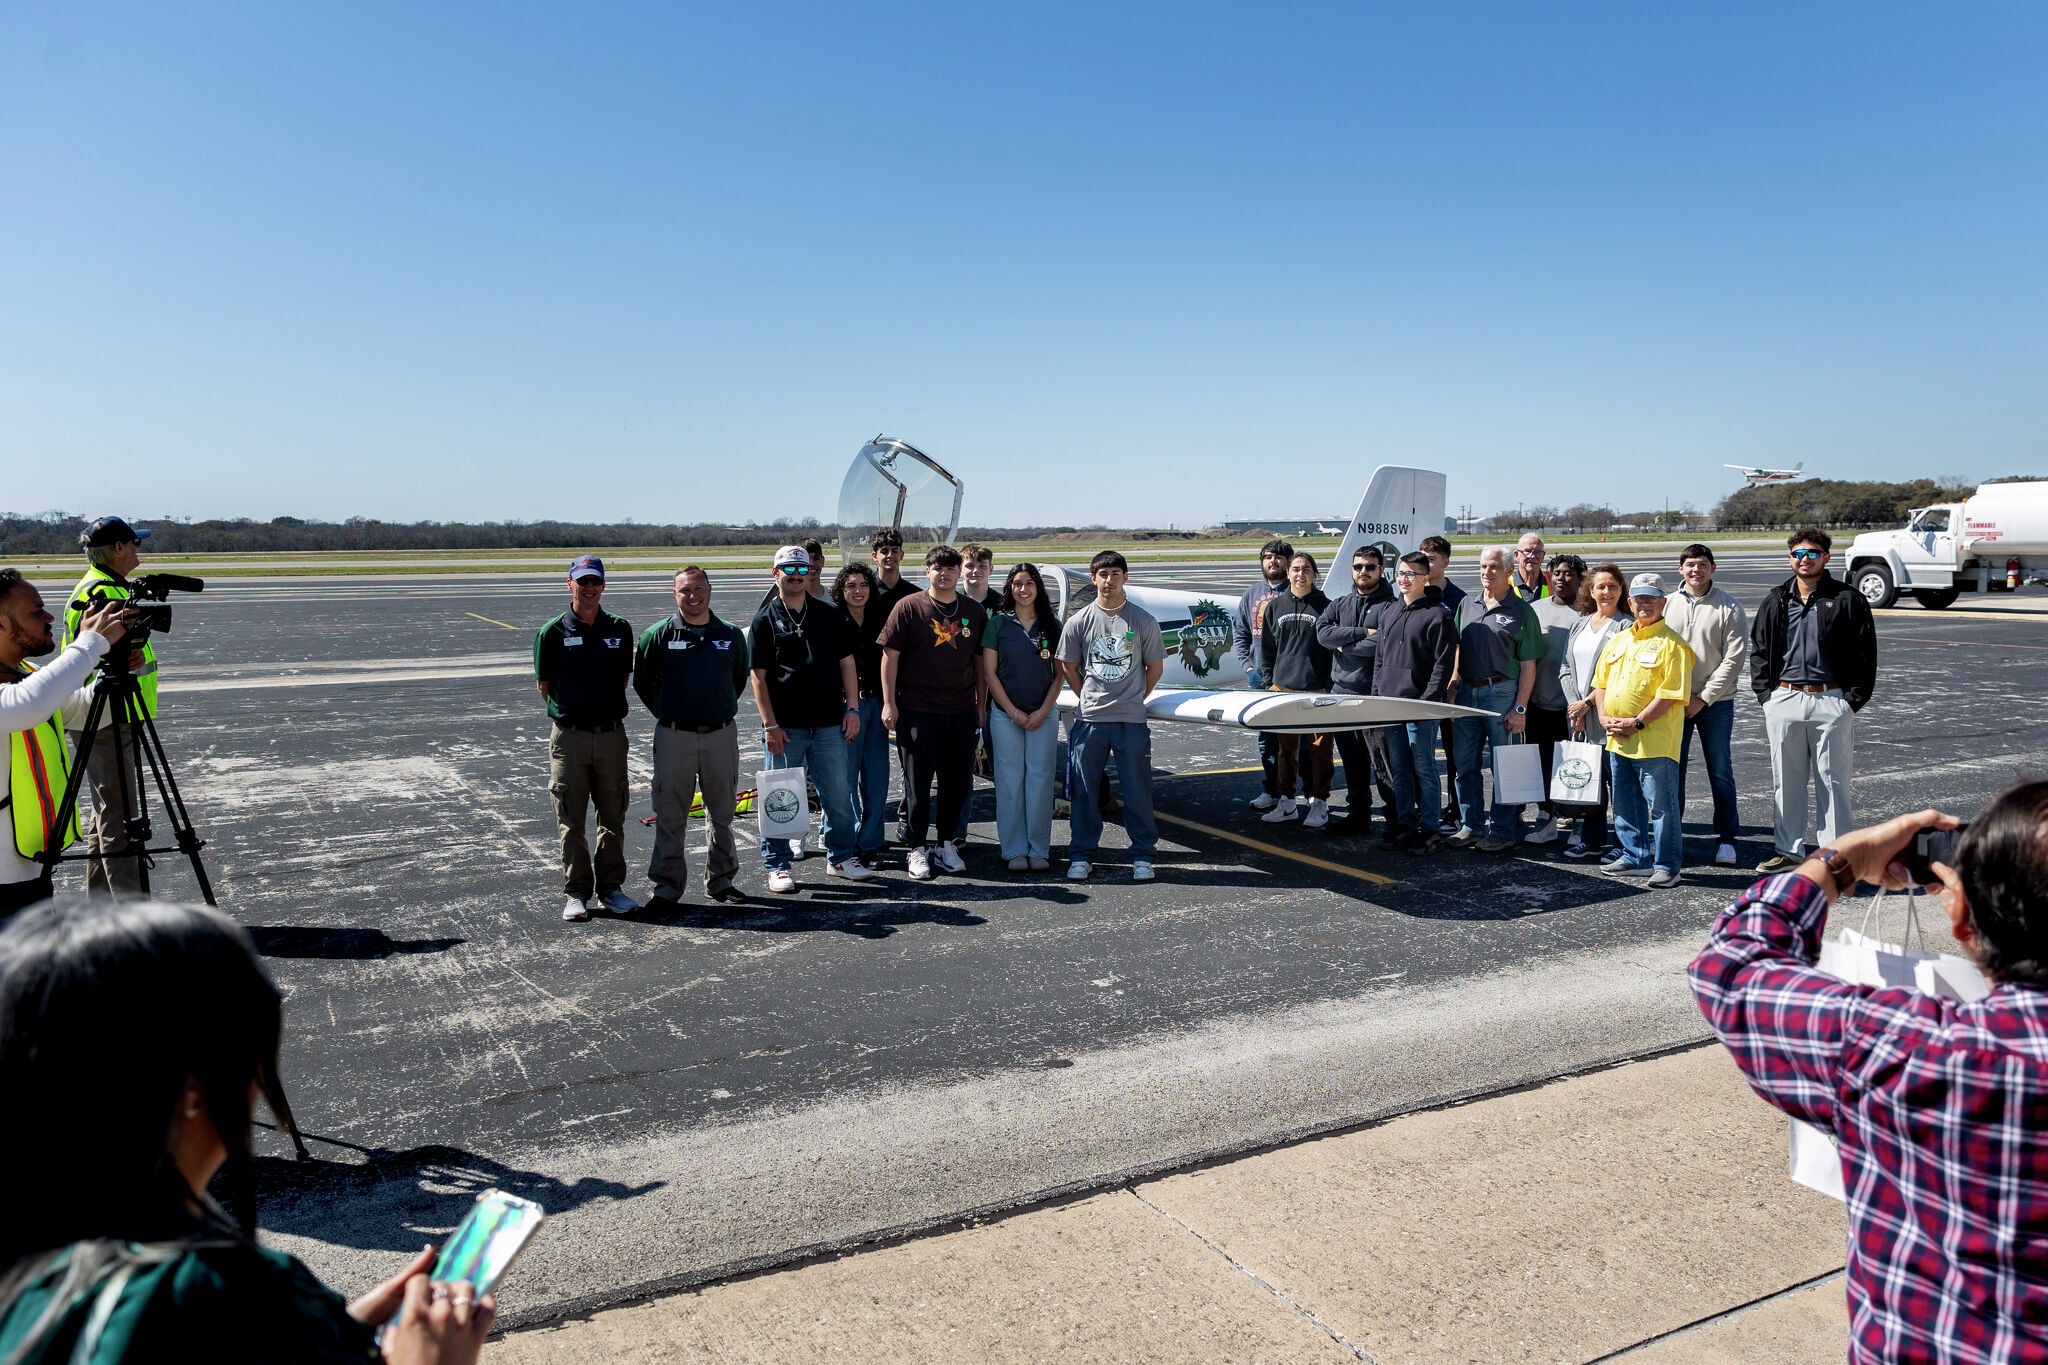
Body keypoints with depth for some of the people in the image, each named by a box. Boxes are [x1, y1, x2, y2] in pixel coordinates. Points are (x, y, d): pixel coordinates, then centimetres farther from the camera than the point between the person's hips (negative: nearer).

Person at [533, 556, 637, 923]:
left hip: (612, 733, 2)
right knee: (571, 820, 3)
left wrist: (603, 706, 12)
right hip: (569, 736, -2)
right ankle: (576, 893, 12)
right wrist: (568, 710, 11)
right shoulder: (553, 632, -2)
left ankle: (611, 888, 18)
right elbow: (544, 685, 6)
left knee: (613, 817, 7)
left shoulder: (619, 629, 6)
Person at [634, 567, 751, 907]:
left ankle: (720, 879, 23)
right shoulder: (658, 635, -1)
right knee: (670, 815, 2)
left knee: (722, 814, 10)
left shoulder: (731, 635, 6)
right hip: (675, 736, -2)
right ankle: (667, 885, 11)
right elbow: (642, 683, 8)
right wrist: (667, 713, 6)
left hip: (722, 735, 2)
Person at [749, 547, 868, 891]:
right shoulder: (765, 620, 1)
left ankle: (841, 856, 23)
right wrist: (770, 725, -9)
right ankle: (777, 865, 16)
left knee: (838, 794, 8)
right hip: (784, 726, -2)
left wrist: (852, 709, 3)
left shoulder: (830, 614, 9)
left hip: (829, 723, 3)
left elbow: (847, 663, 11)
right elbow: (759, 676, -3)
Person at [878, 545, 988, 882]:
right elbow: (890, 655, -2)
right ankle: (918, 849, 9)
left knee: (957, 779, 8)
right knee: (918, 779, 0)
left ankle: (946, 844, 22)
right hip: (916, 710, -3)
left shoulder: (974, 611, 9)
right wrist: (889, 702, -7)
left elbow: (980, 661, 14)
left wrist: (981, 705, 11)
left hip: (961, 711, 3)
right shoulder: (909, 607, -1)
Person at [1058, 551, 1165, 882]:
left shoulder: (1143, 621, 0)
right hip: (1090, 719, 1)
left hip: (1132, 719, -1)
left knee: (1137, 790, 3)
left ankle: (1143, 855, 15)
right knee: (1084, 789, 5)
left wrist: (1134, 700, 7)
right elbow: (1068, 668, 11)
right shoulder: (1078, 621, 2)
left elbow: (1155, 667, 9)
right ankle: (1081, 855, 17)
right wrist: (1091, 700, 8)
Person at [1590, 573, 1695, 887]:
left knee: (1662, 804, -1)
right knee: (1625, 803, 15)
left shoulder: (1671, 644, -8)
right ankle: (1636, 858, 27)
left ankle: (1667, 865, 8)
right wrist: (1604, 717, 3)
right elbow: (1600, 682, 19)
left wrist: (1636, 723, -18)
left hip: (1654, 741, -7)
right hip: (1618, 741, 8)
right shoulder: (1618, 641, 15)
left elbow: (1671, 694, -16)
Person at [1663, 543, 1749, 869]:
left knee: (1720, 771, 2)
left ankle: (1725, 837, 14)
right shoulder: (1666, 604, 6)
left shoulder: (1729, 607, -3)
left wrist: (1703, 698, -11)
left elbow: (1734, 659, -7)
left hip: (1715, 702, -2)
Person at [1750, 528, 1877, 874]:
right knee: (1785, 780, 9)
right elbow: (1758, 650, 13)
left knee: (1833, 780, 3)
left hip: (1831, 701, -3)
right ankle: (1787, 850, 19)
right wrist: (1765, 693, 3)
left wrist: (1853, 699, -6)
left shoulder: (1848, 600, -1)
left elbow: (1865, 654, -1)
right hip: (1783, 701, 3)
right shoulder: (1774, 602, 9)